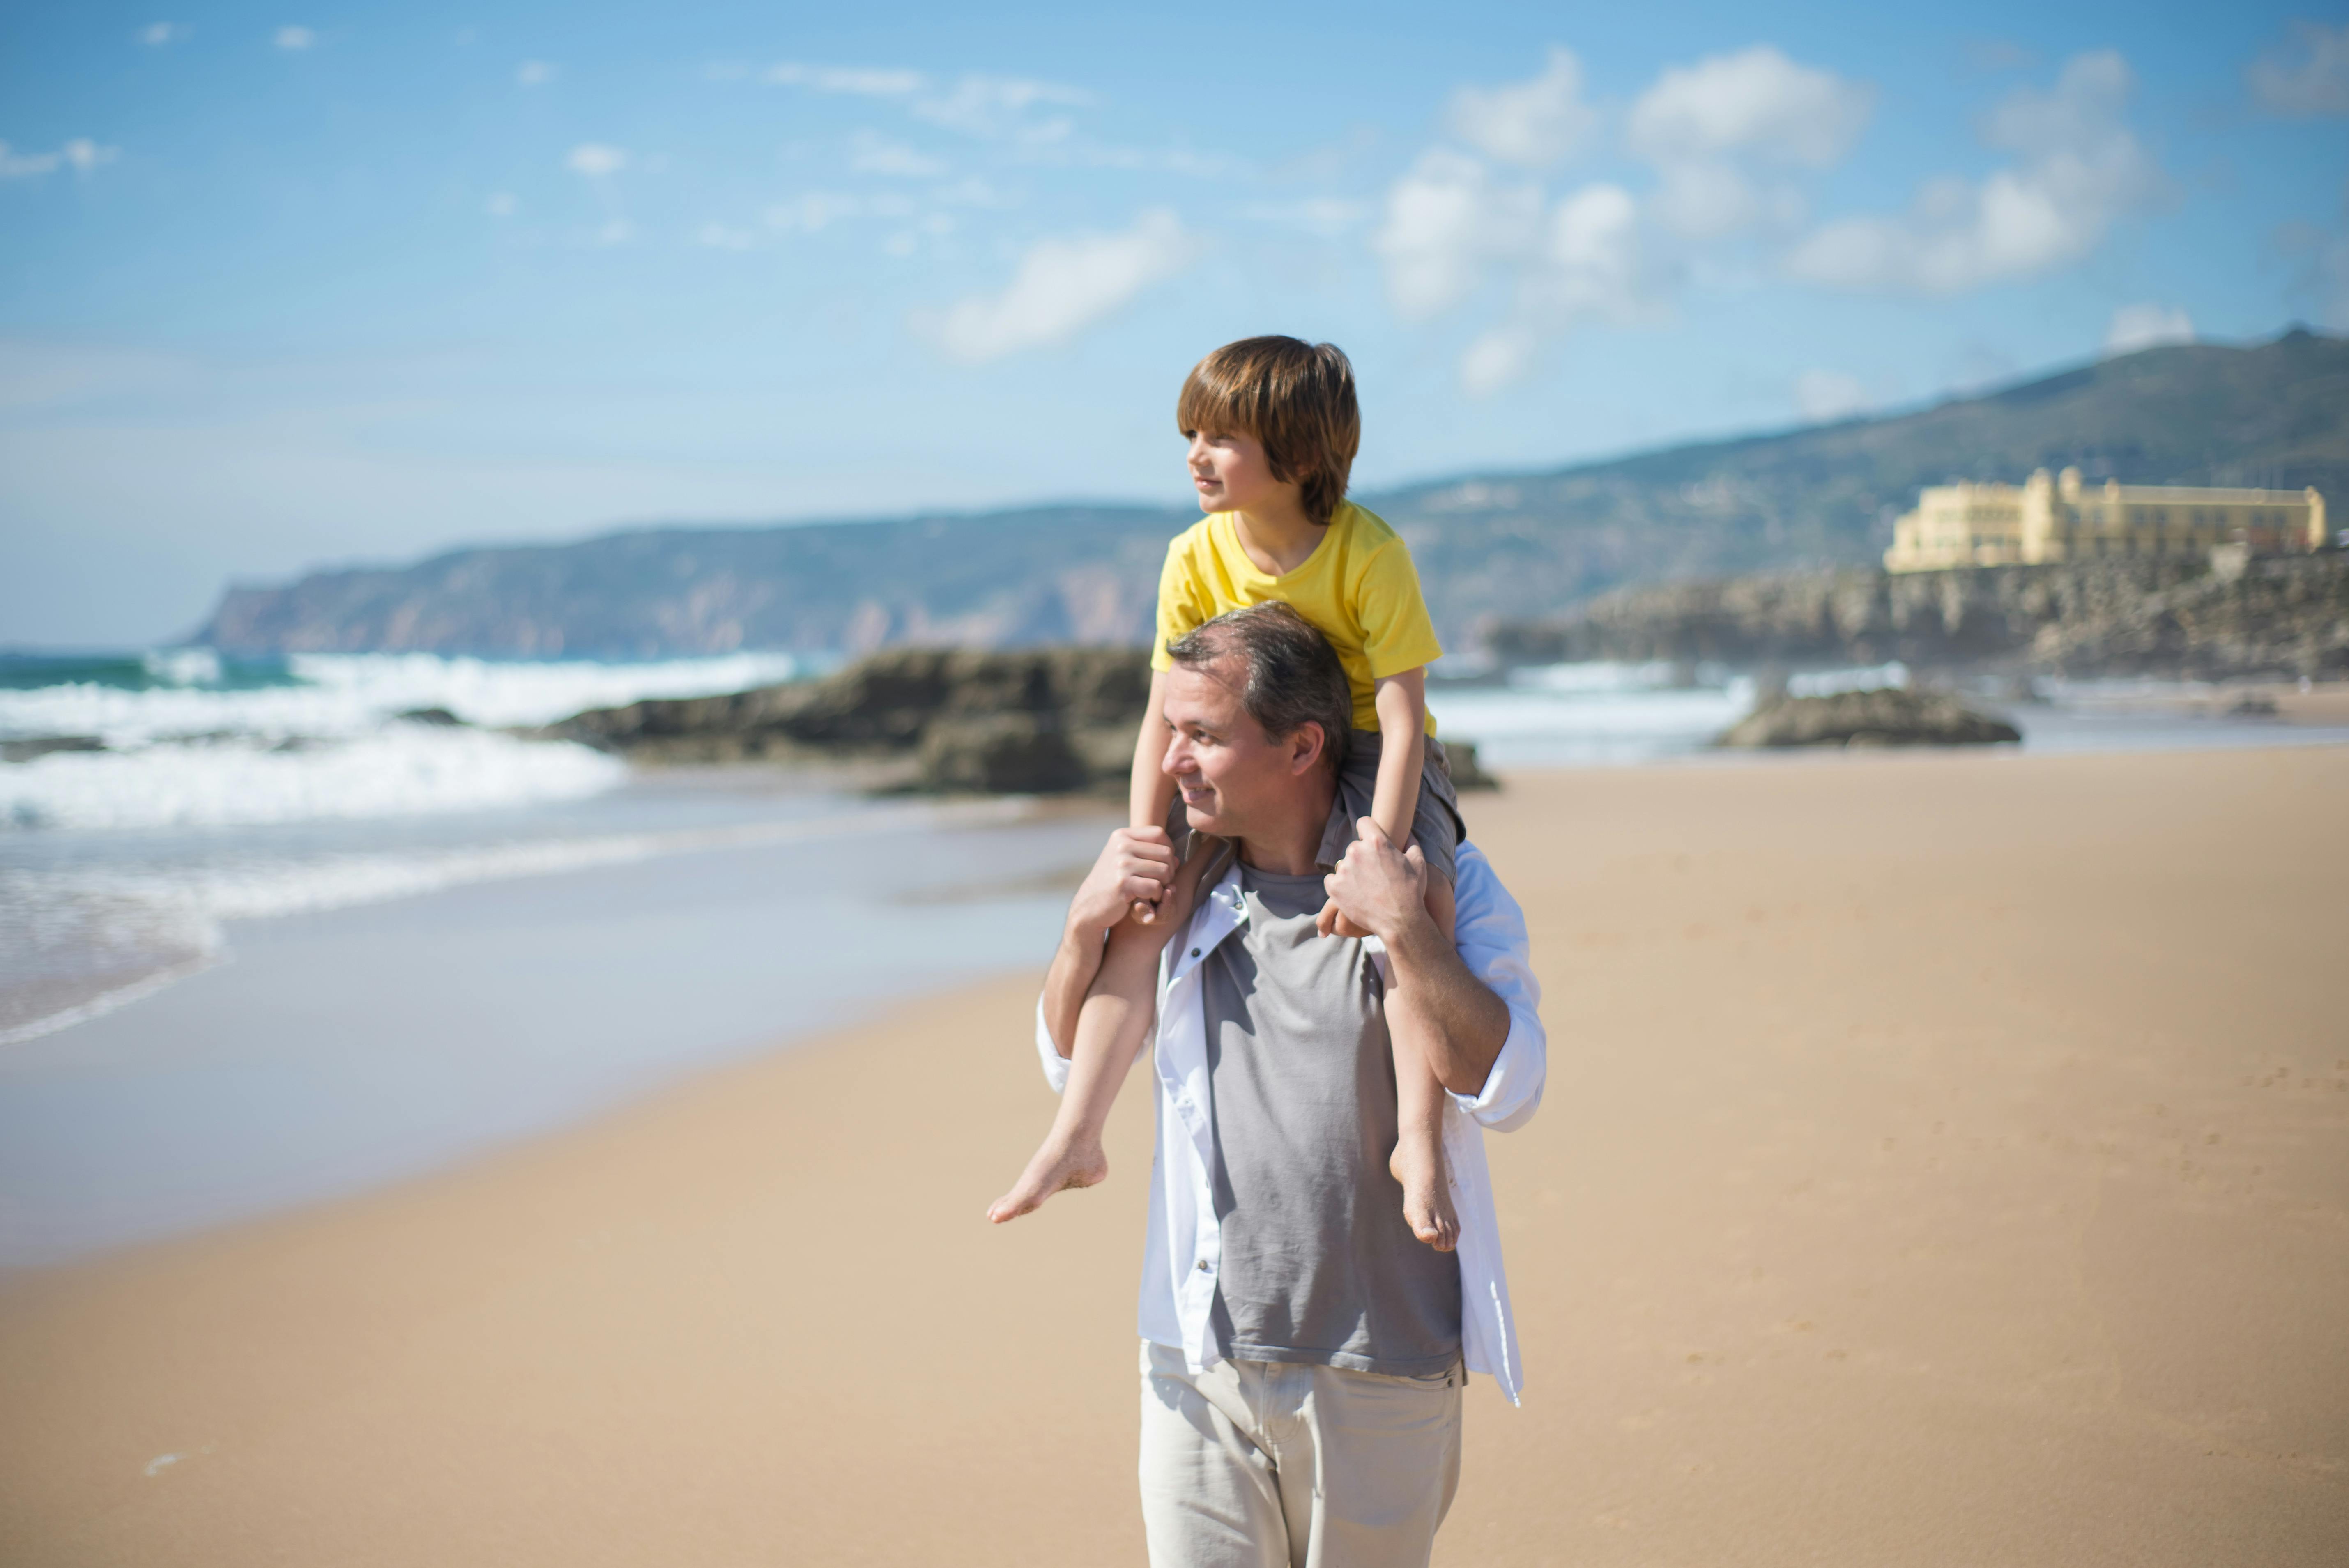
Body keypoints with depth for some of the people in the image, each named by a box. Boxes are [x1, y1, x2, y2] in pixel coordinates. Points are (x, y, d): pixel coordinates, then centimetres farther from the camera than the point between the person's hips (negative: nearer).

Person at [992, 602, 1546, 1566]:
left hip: (1381, 1376, -2)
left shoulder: (1442, 882, -4)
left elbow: (1507, 1090, -15)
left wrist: (1404, 929, -24)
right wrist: (1085, 925, -1)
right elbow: (1071, 1066, 16)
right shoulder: (1184, 890, 7)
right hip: (1201, 1360, 3)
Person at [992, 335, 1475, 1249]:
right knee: (1133, 890, -10)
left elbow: (1403, 720, -26)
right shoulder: (1196, 560, -9)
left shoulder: (1371, 555, -23)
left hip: (1368, 757, -4)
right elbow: (1164, 717, -8)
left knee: (1419, 895, -33)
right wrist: (1145, 852, -18)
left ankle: (1419, 1137, -30)